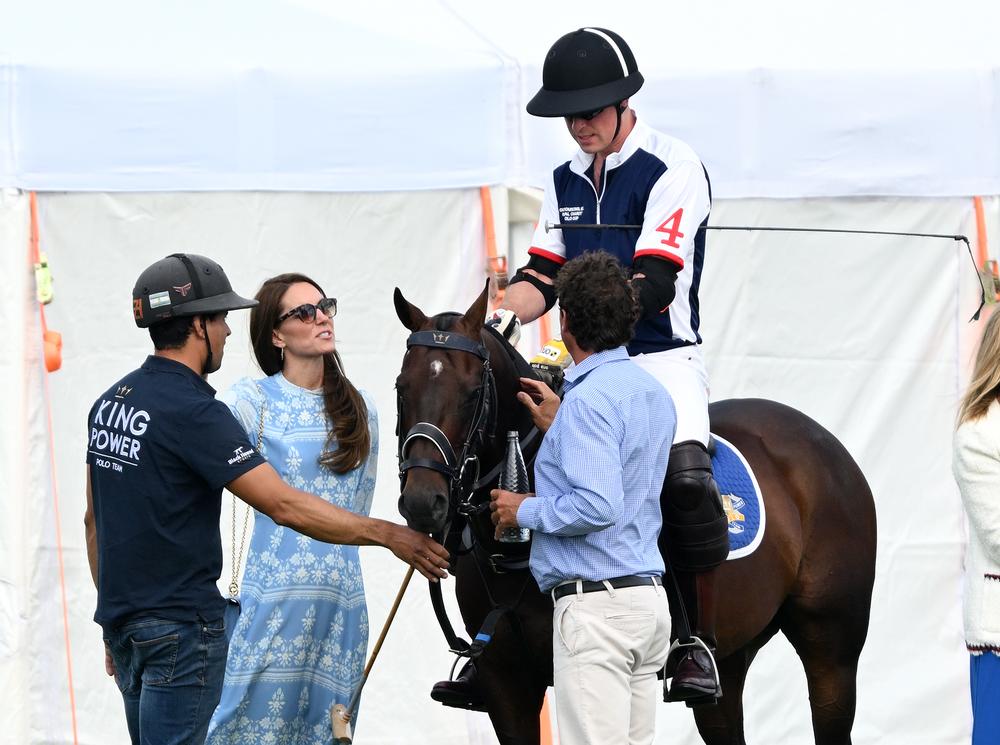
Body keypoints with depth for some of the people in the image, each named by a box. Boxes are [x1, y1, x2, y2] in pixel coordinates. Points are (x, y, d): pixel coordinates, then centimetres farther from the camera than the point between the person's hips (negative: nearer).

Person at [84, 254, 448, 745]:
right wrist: (388, 534, -16)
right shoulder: (194, 411, -18)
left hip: (122, 619, 9)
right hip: (180, 628, -9)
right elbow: (285, 506, -21)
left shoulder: (110, 402, 9)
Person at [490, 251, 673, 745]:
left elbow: (598, 506, -24)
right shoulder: (654, 392, 15)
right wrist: (558, 422, 30)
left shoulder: (589, 398, -14)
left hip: (595, 605, -10)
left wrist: (525, 510, -9)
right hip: (649, 597, 10)